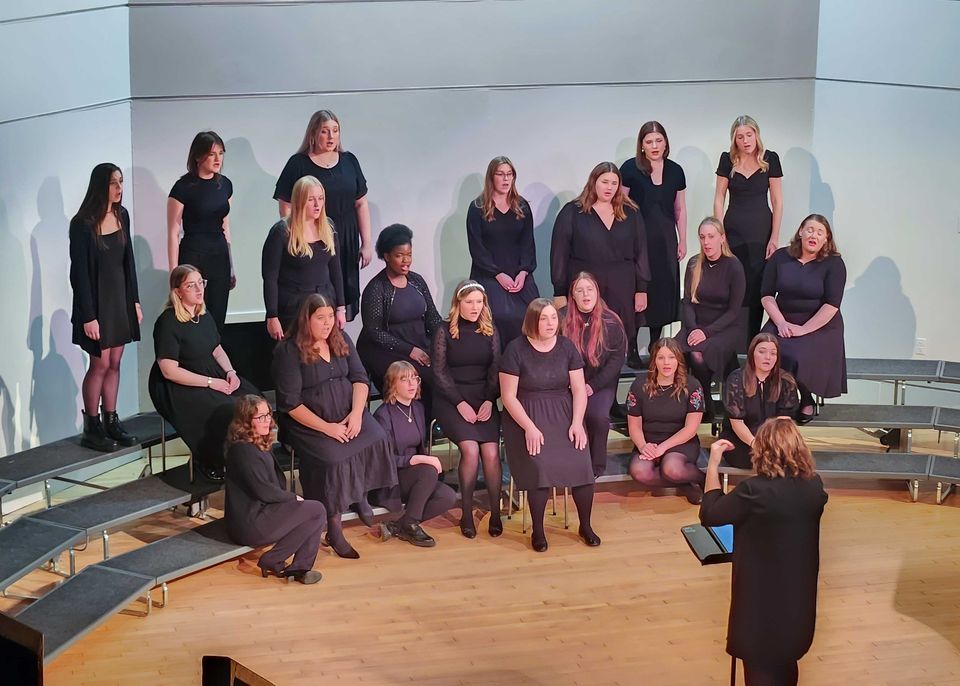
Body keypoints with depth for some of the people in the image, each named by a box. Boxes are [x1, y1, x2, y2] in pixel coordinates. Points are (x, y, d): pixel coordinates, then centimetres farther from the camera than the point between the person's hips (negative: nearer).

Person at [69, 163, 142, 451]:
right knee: (100, 363, -1)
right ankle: (91, 429, 11)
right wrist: (88, 316, -16)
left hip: (120, 297, 6)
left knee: (114, 362, 9)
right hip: (96, 300, -6)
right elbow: (80, 272, -14)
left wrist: (135, 300, 10)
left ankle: (111, 422, 18)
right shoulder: (83, 224, -14)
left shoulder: (122, 215, 5)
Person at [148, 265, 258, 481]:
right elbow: (169, 371, -19)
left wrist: (230, 372, -1)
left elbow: (217, 349, 21)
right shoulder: (168, 322, -15)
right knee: (223, 412, -28)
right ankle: (209, 462, -5)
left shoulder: (204, 315, 10)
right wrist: (210, 382, -19)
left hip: (211, 374, 8)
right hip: (177, 388, -8)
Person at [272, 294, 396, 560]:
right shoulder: (288, 351, -9)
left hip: (348, 416, 5)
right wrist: (326, 427, -20)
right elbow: (290, 403, -13)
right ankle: (333, 527, -20)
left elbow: (359, 378, 5)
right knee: (333, 456, -32)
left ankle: (360, 495, -1)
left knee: (376, 440, -24)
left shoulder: (342, 340, 9)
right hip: (309, 425, -5)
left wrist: (357, 413, -13)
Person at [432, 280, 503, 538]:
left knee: (491, 452, -21)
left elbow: (496, 370, 7)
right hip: (452, 400, -2)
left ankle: (495, 512, -10)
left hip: (484, 399, 2)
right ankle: (466, 514, -11)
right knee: (470, 449, -25)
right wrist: (460, 403, -11)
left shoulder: (490, 331, 10)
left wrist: (489, 401, -9)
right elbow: (439, 373, -2)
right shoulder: (445, 331, 1)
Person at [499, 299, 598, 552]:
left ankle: (585, 526, 1)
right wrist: (530, 428, -17)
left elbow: (579, 389, 4)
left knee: (581, 463, -20)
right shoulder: (516, 349, -7)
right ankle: (537, 530, -9)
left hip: (564, 414, 3)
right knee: (540, 465, -27)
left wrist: (577, 423, -10)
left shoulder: (566, 346, 4)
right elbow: (508, 396, -8)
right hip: (527, 417, -3)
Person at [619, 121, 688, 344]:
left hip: (665, 239, 4)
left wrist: (682, 241, 11)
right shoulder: (630, 168, -5)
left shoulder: (675, 171, 7)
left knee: (663, 291, 6)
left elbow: (680, 209, 13)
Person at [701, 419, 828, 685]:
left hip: (762, 598, -6)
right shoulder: (814, 485, -7)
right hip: (798, 596, 6)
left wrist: (713, 464, -7)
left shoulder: (755, 490, -25)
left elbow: (709, 515, -13)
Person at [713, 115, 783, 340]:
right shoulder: (728, 160, 2)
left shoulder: (770, 159, -1)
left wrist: (775, 237, -5)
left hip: (761, 230, -1)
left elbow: (777, 201, 1)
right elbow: (719, 198, 5)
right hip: (734, 230, 1)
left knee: (757, 287, -1)